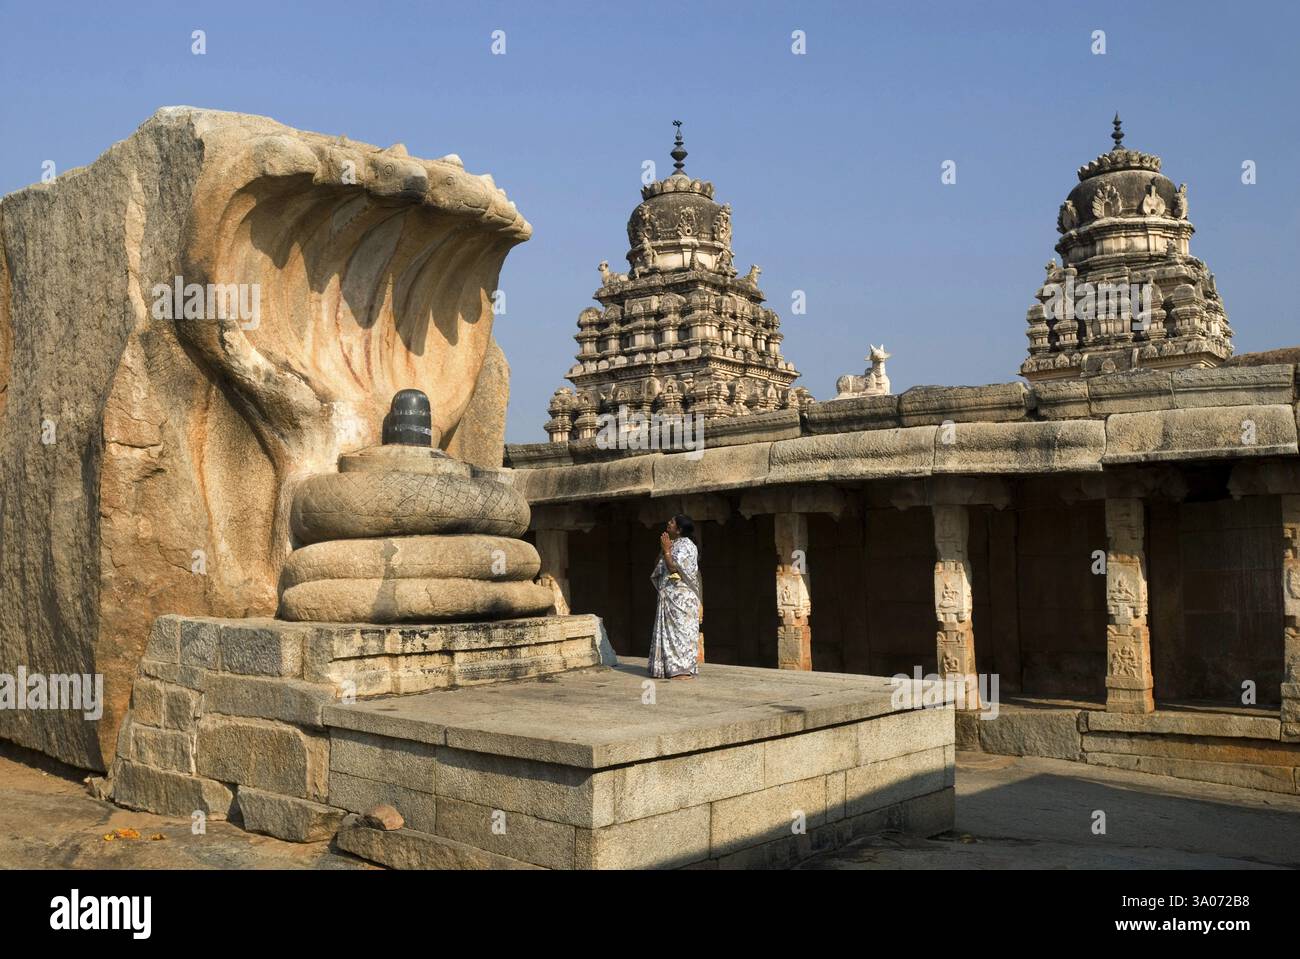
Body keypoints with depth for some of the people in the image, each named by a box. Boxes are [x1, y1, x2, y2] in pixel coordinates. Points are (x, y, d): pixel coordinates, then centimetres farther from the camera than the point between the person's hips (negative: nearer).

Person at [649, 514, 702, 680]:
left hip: (681, 596, -9)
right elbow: (659, 567, 15)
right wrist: (664, 549, 5)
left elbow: (673, 567, -21)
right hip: (669, 596, 9)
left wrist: (666, 550, -13)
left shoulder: (686, 545, -11)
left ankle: (684, 670, -5)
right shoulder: (673, 544, 17)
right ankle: (671, 668, 14)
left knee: (681, 629, -8)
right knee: (669, 631, 9)